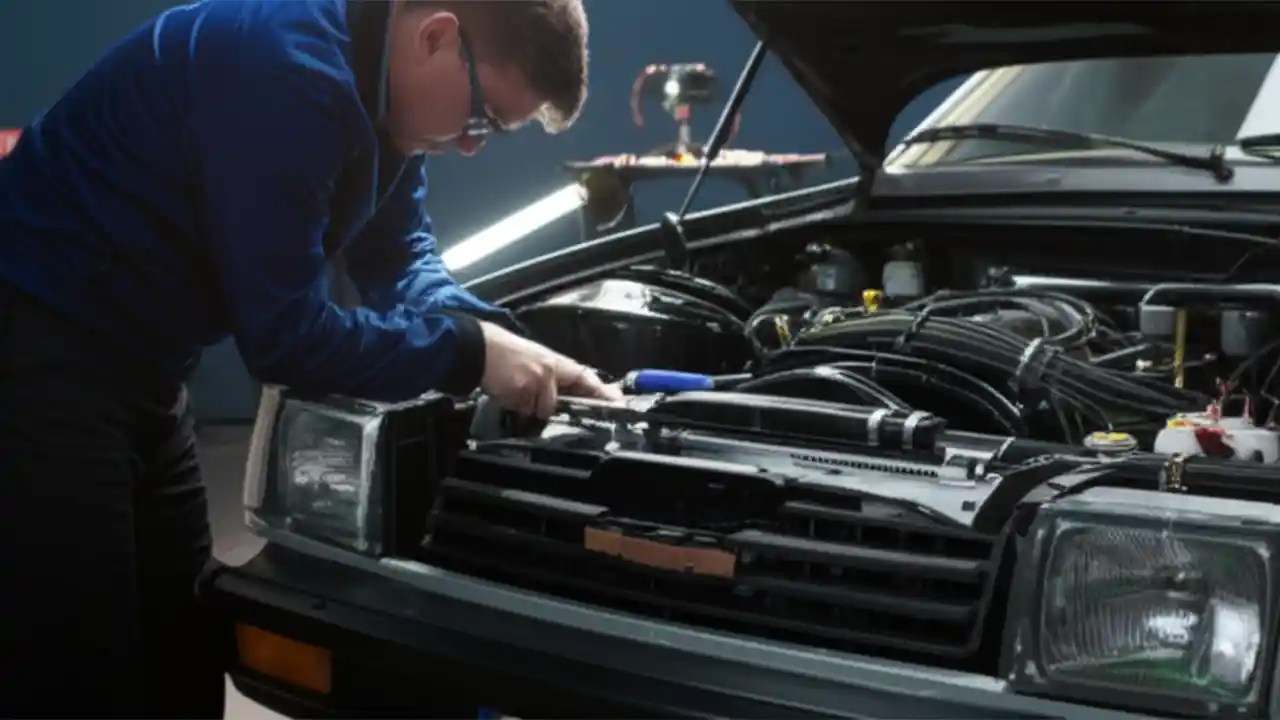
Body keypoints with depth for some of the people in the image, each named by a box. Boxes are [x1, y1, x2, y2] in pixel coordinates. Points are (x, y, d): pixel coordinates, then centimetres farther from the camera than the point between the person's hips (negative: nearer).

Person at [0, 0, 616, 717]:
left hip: (134, 366, 10)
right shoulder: (290, 71, -26)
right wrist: (469, 351, -17)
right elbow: (283, 334, -24)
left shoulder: (377, 88, 3)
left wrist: (500, 338, -7)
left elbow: (399, 256, 10)